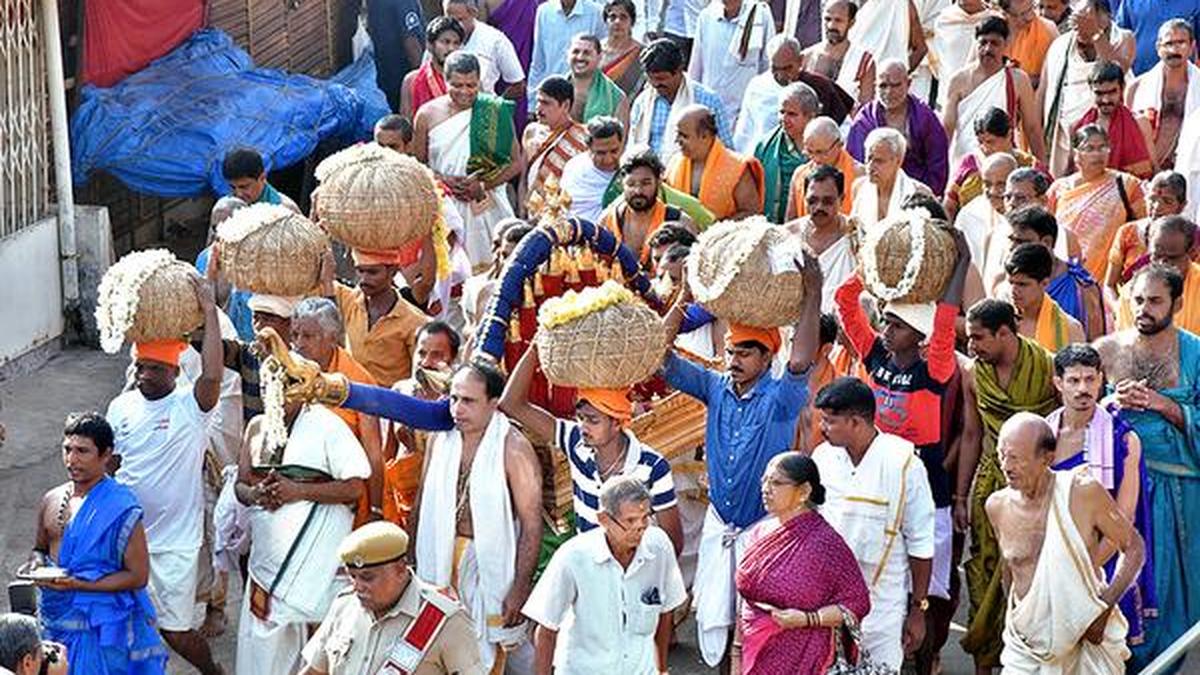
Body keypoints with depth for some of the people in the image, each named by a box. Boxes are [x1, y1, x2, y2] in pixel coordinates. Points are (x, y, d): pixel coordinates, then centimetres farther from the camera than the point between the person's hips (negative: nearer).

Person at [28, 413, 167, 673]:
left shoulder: (120, 510, -14)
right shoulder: (51, 500, 6)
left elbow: (138, 576, -14)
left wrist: (78, 584, -21)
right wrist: (37, 562, -3)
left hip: (96, 629, -6)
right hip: (54, 620, 6)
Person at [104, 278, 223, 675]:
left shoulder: (191, 406, -13)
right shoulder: (121, 407, 4)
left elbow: (212, 375, -34)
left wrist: (209, 312, -31)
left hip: (174, 541, -5)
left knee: (175, 630, 2)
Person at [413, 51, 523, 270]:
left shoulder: (495, 113, 0)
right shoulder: (428, 114, 2)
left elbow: (516, 163, 1)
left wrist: (483, 184, -12)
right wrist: (443, 181, -11)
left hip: (486, 206, 0)